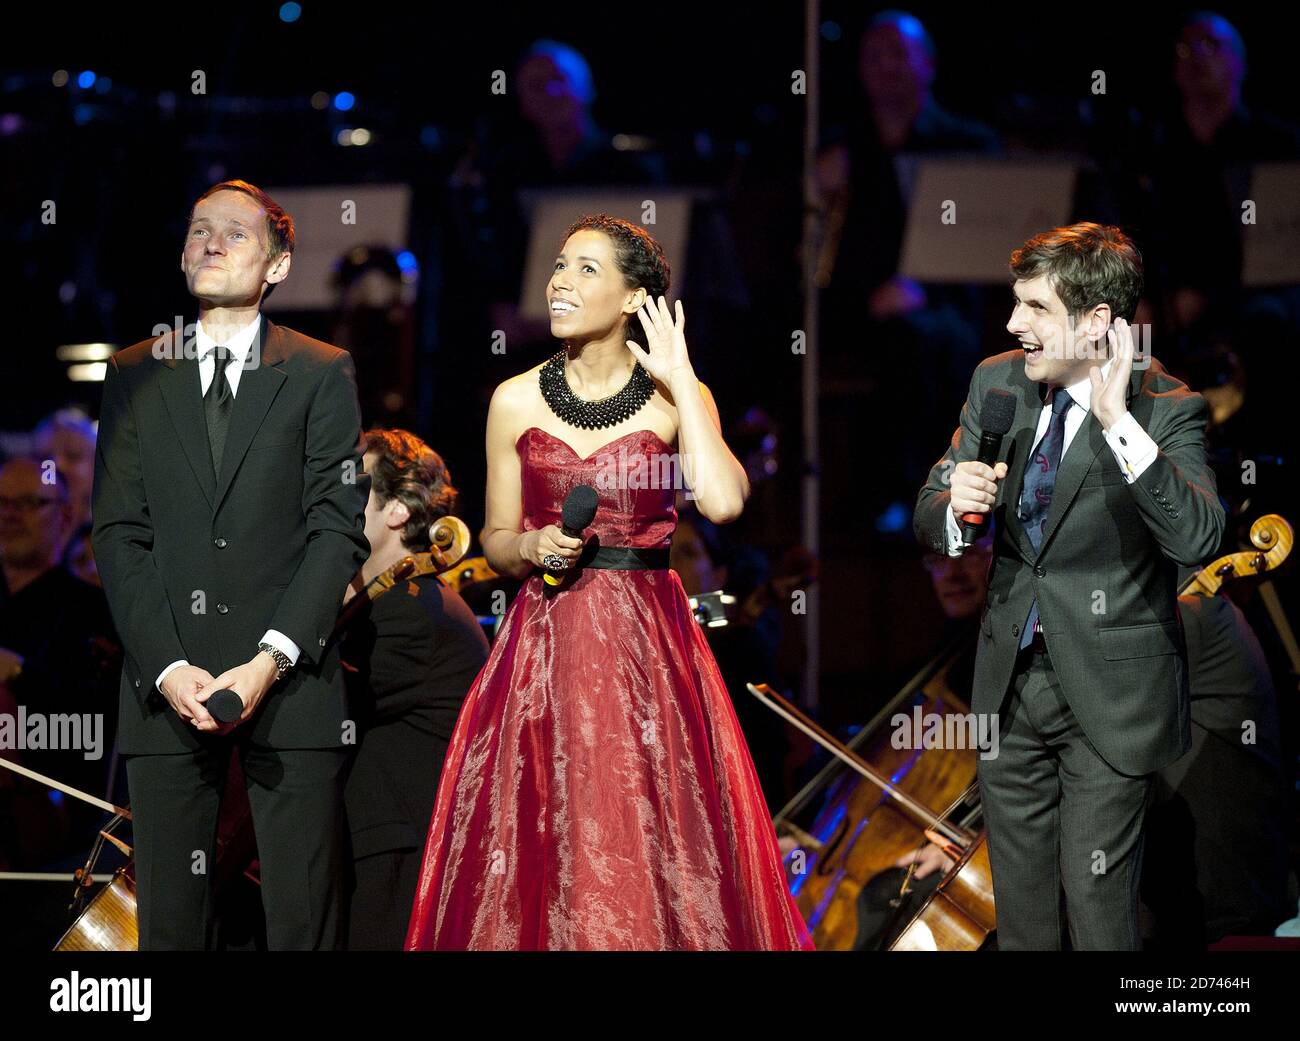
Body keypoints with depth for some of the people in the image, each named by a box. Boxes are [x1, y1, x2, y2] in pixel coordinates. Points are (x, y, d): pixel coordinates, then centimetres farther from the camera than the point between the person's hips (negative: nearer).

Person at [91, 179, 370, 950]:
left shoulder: (321, 374, 7)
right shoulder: (136, 377, 13)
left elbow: (340, 529, 0)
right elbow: (119, 534, 6)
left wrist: (269, 662, -12)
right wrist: (168, 667, -8)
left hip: (289, 682, -2)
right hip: (166, 681, 2)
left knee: (306, 916, -4)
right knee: (171, 916, 1)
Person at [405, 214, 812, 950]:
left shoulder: (675, 398, -1)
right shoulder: (517, 402, 5)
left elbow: (723, 500, -19)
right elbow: (496, 540, 13)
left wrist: (681, 380, -11)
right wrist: (532, 546, -10)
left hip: (648, 644, -2)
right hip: (544, 649, 2)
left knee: (648, 847, -3)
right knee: (541, 854, 0)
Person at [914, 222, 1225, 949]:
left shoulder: (1167, 410, -14)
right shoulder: (997, 384, 2)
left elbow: (1198, 540, -30)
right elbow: (929, 521, 7)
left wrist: (1119, 421, -35)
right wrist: (957, 506, -17)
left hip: (1108, 692, -6)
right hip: (1012, 679, 6)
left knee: (1098, 900, -2)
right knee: (1019, 894, 16)